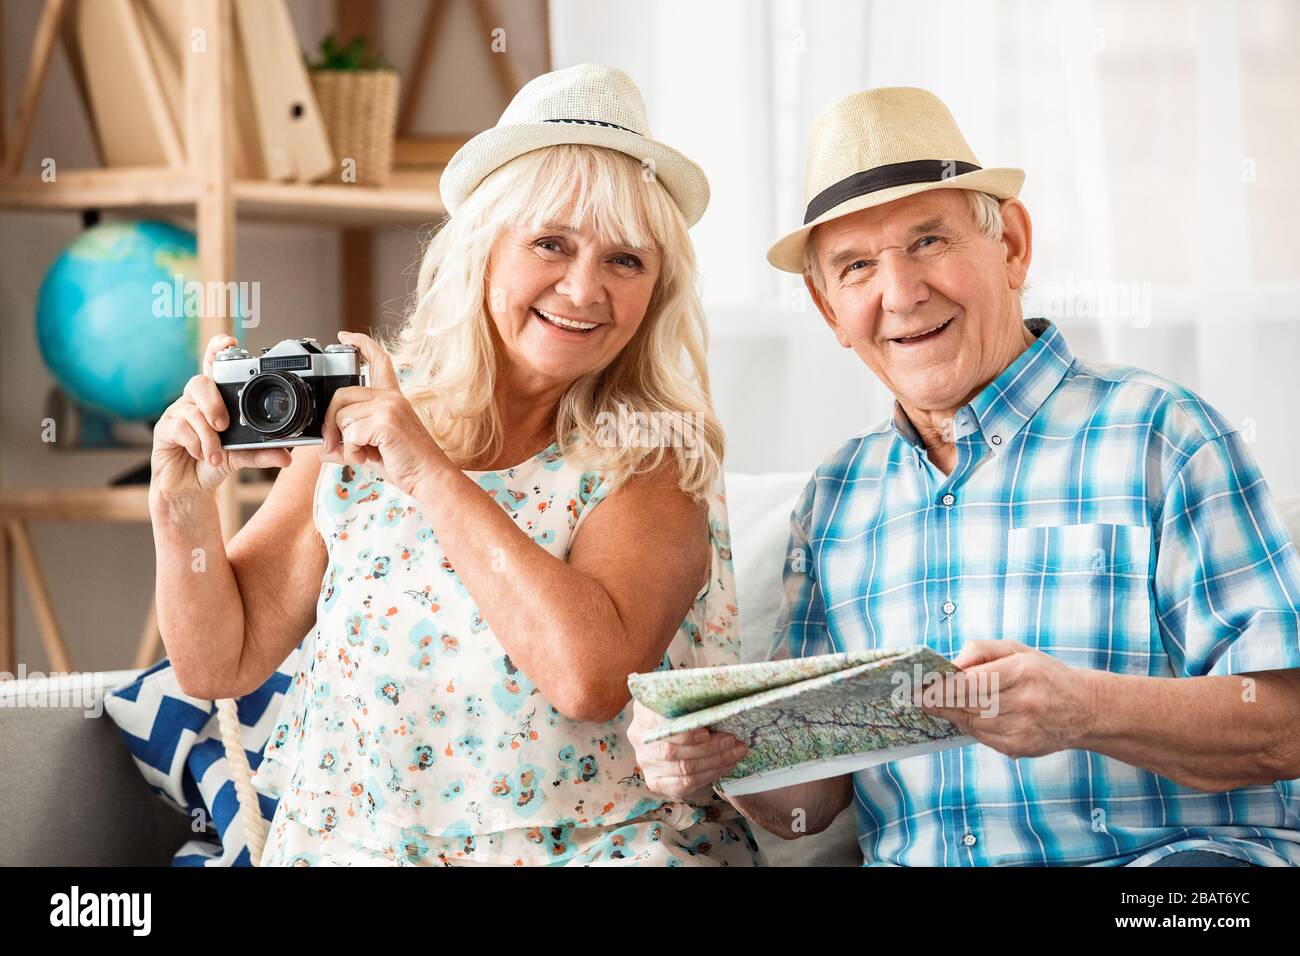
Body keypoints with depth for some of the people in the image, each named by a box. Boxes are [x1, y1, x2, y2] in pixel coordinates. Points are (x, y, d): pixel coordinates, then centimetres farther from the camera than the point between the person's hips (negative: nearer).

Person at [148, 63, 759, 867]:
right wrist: (184, 506, -11)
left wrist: (430, 471, -17)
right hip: (350, 845, 2)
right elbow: (220, 663, 7)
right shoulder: (352, 420, 2)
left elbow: (592, 676, -22)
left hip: (597, 843, -1)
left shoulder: (655, 462, -4)